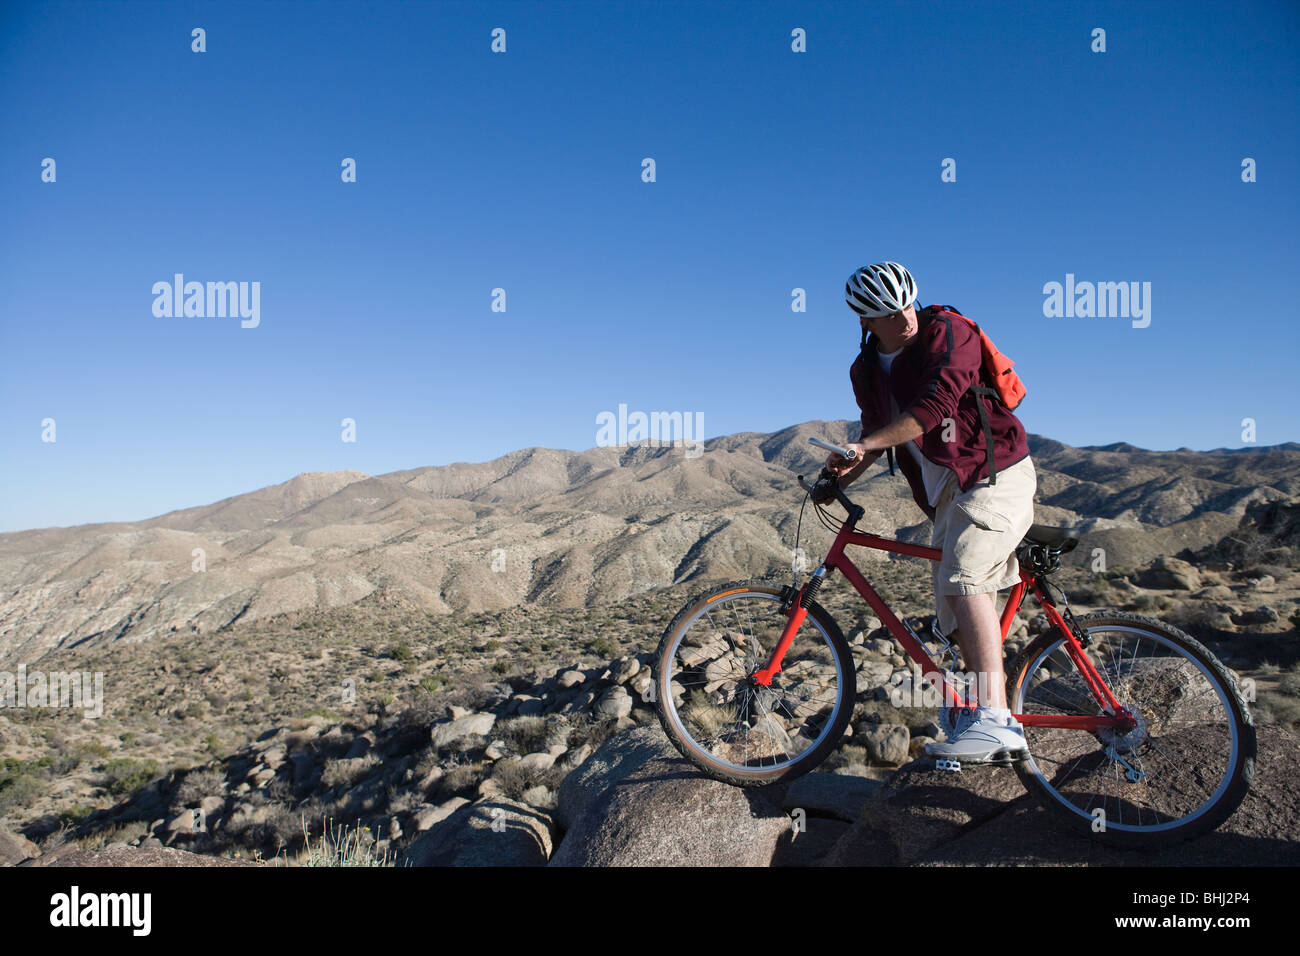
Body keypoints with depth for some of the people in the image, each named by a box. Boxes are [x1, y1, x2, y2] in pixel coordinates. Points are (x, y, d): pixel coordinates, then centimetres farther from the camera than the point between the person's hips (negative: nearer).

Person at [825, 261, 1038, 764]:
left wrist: (864, 444, -30)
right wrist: (845, 475, 4)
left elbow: (934, 406, -27)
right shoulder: (866, 370, 8)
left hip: (996, 473, -8)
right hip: (945, 490, 8)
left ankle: (992, 719, -32)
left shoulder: (946, 332, -12)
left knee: (963, 580, -28)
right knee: (956, 616, 8)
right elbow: (878, 428, 21)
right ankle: (1000, 723, 18)